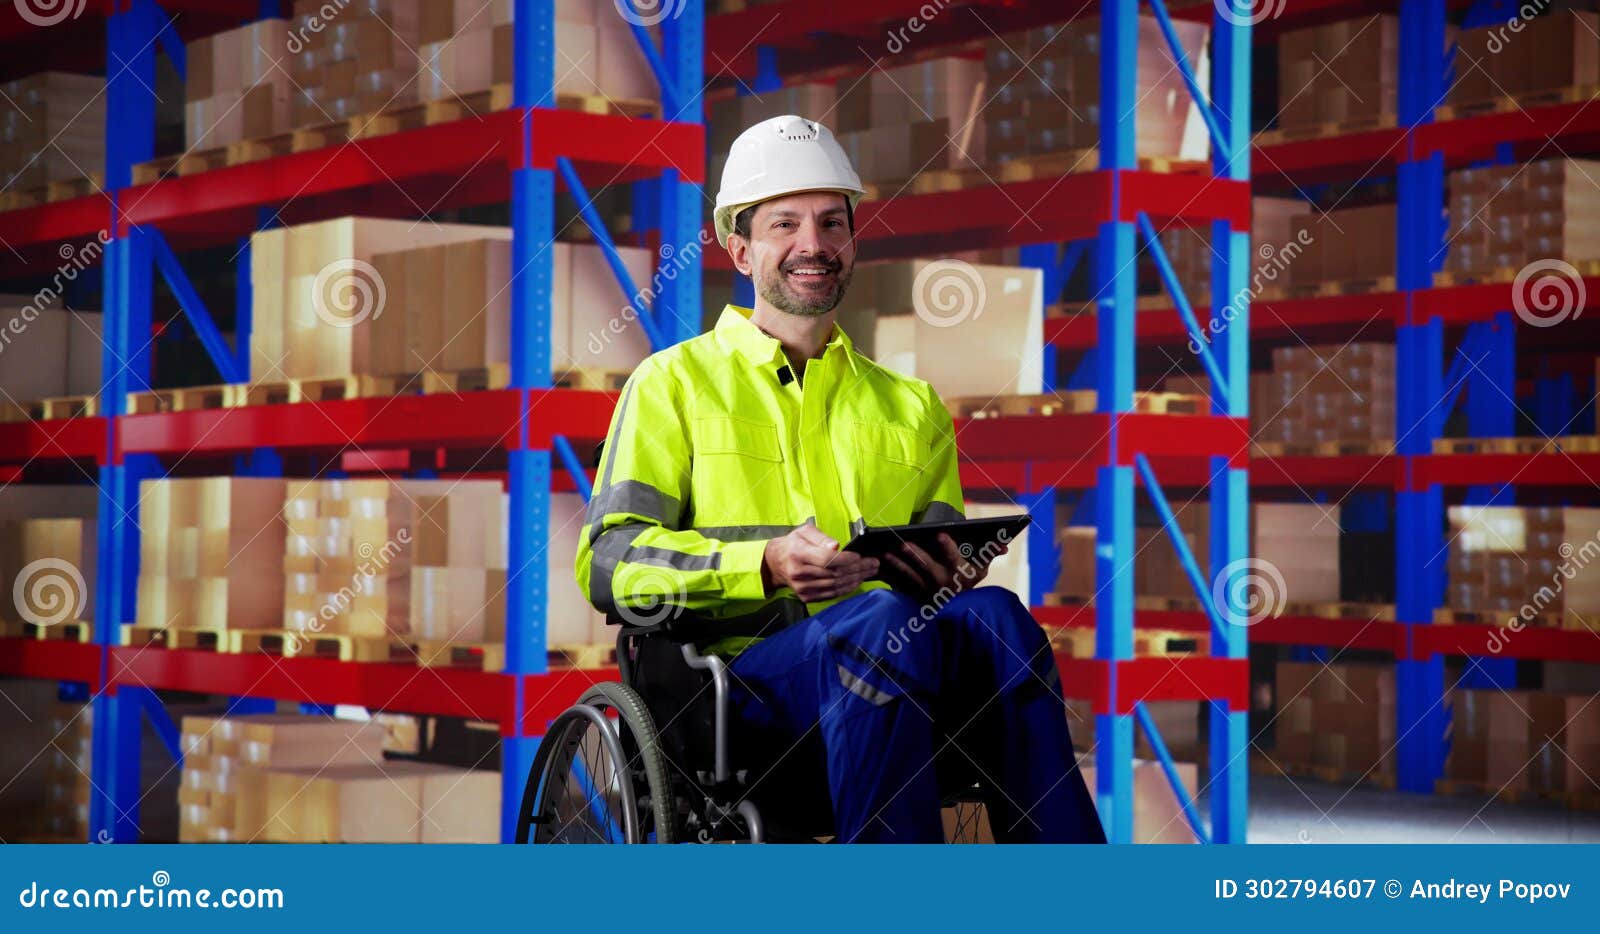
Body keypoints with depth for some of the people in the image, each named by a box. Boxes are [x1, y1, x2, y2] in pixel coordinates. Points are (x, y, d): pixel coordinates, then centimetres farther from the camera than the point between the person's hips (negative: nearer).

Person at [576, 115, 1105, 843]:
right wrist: (766, 565, -14)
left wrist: (951, 572, -2)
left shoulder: (912, 407, 29)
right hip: (744, 667, -3)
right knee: (881, 619, -36)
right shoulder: (674, 384, 16)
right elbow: (609, 560, 3)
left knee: (988, 616, -32)